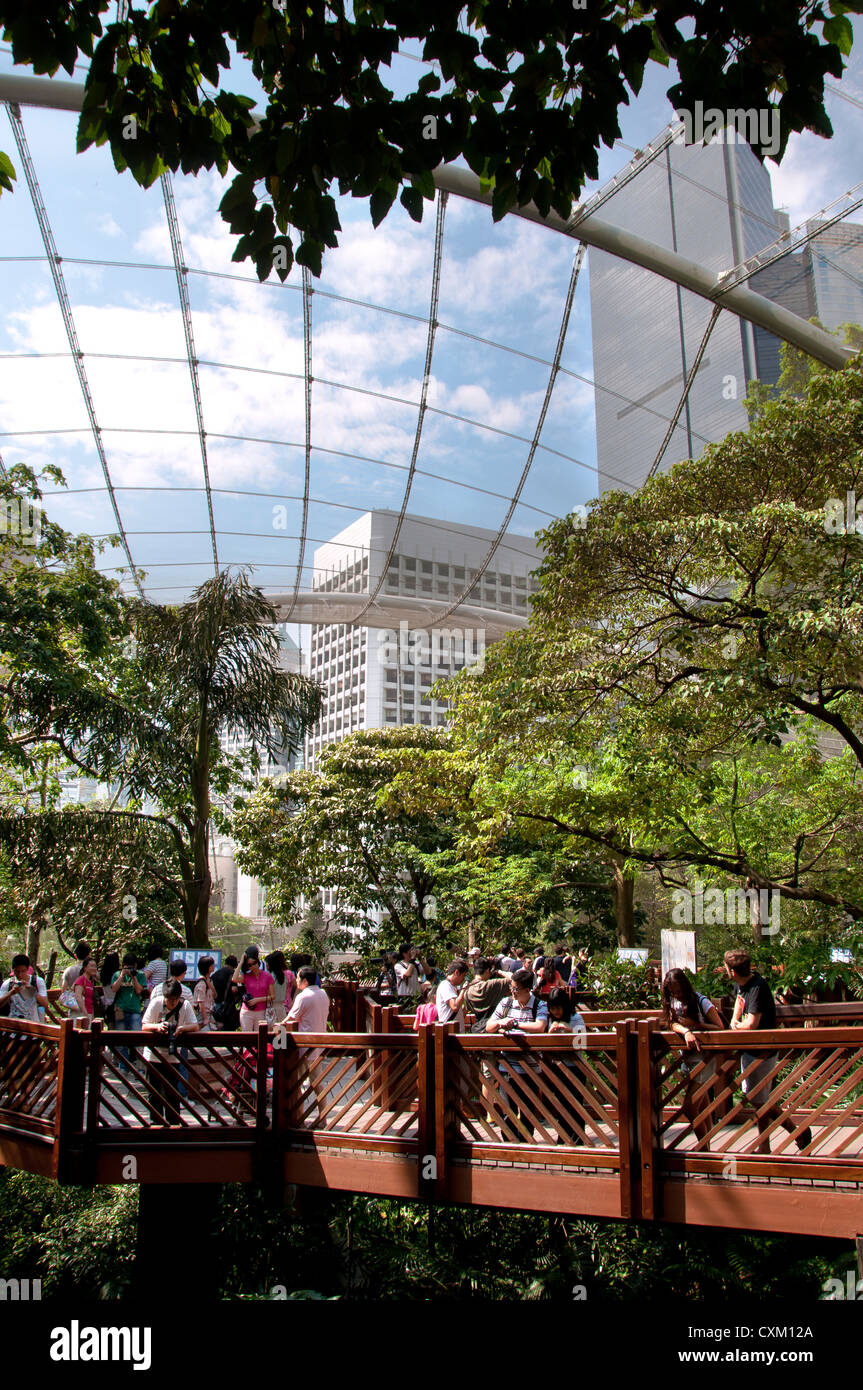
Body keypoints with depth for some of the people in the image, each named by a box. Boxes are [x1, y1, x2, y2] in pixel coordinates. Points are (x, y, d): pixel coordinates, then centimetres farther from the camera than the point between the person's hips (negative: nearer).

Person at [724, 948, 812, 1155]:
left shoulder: (758, 988, -27)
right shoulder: (740, 983, 1)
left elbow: (751, 1025, -32)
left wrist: (738, 1026, -10)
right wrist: (735, 1020, 4)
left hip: (762, 1052, -9)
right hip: (749, 1050, 9)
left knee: (760, 1101, -1)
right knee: (756, 1100, 15)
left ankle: (798, 1131, 15)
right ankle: (763, 1148, 25)